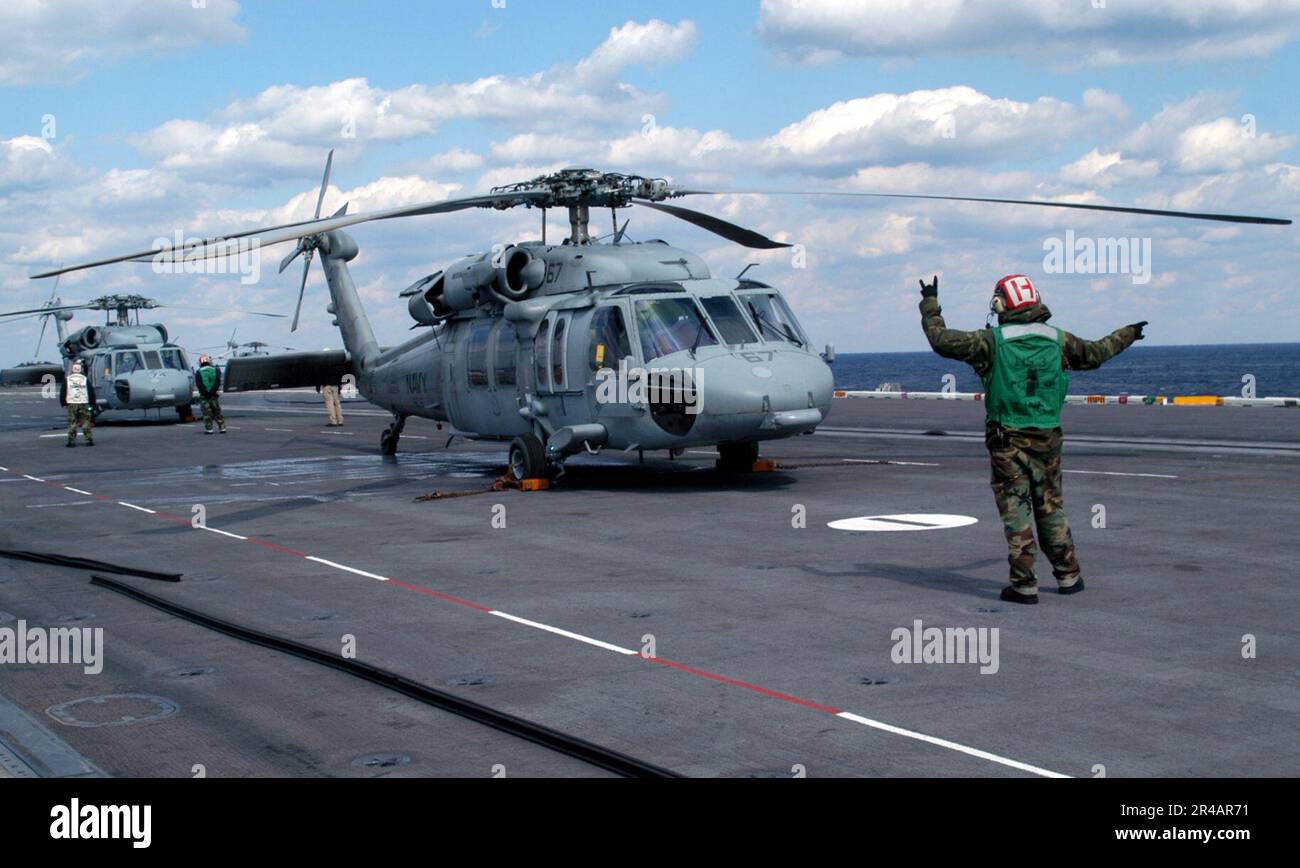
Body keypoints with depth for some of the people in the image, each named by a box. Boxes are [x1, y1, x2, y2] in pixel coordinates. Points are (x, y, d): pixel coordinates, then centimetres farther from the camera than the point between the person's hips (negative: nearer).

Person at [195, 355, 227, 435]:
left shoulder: (198, 372, 1)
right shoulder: (216, 370, 5)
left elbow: (198, 385, -9)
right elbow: (218, 382, -6)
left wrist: (205, 392, -9)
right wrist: (213, 391, -10)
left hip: (204, 396, -2)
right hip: (214, 395, 2)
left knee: (207, 413, 2)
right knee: (217, 412, 10)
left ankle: (209, 429, -1)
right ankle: (222, 428, 8)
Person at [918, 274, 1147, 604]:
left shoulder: (992, 341, -9)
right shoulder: (1059, 340, 2)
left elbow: (942, 340, -7)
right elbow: (1095, 353, 20)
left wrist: (930, 303, 8)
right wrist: (1127, 334, 38)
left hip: (1007, 441, -4)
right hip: (1047, 438, 4)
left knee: (1015, 510, 0)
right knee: (1051, 508, 16)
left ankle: (1024, 583, -2)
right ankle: (1068, 576, 22)